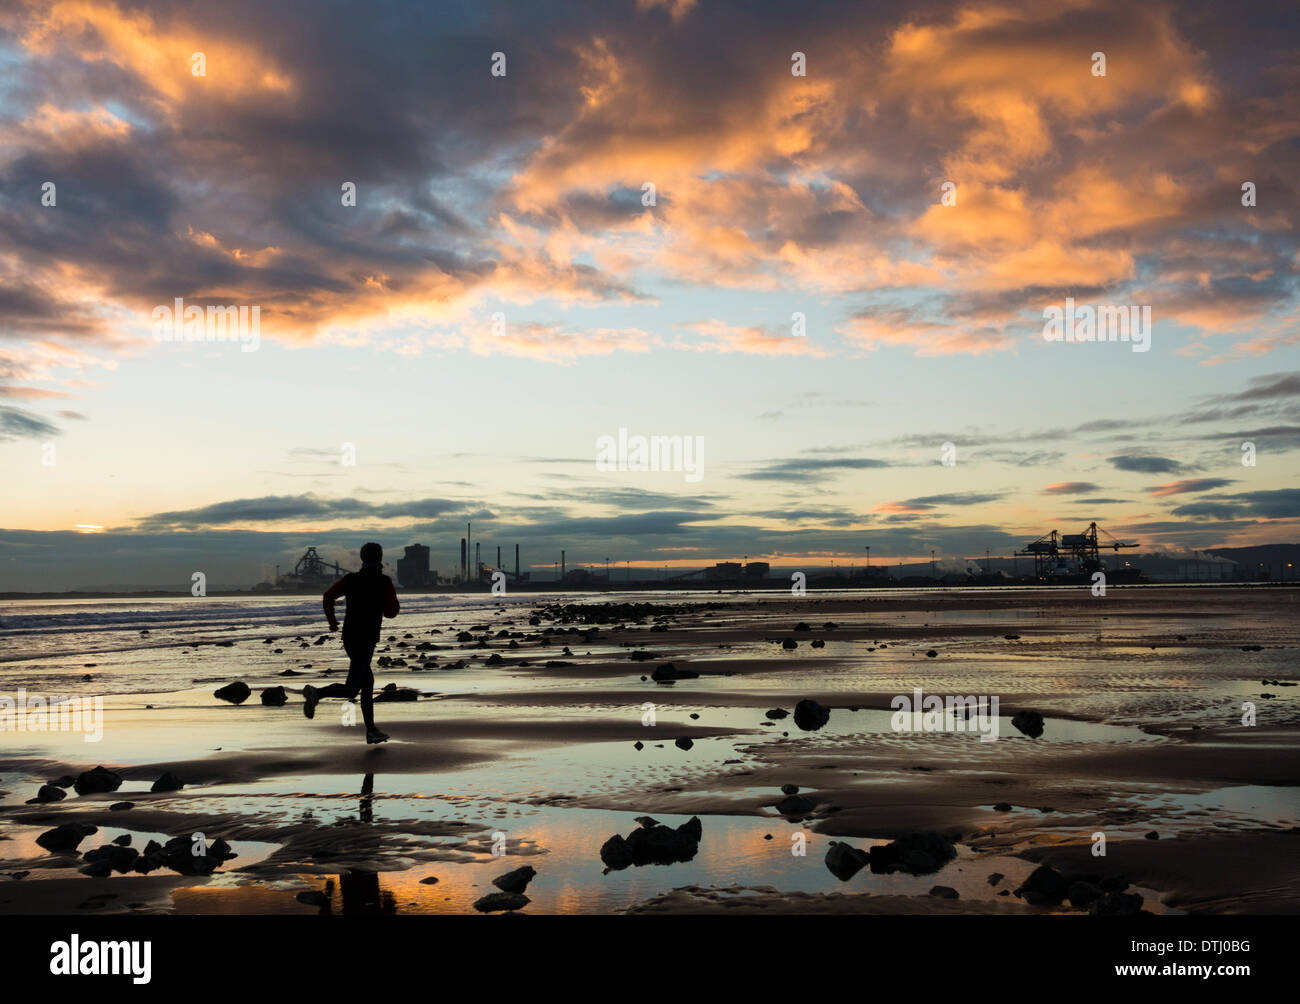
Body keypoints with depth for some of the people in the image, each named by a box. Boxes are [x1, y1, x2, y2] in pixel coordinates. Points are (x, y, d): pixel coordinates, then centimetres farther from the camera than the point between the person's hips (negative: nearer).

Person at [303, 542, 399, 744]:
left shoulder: (351, 579, 7)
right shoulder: (384, 582, -6)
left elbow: (328, 596, -3)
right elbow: (391, 612, -5)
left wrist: (331, 620, 11)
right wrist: (391, 599, 15)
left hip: (349, 639, 7)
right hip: (366, 641, -7)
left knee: (368, 682, 18)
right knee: (351, 690, -10)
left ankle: (371, 731, 19)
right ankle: (316, 693, -36)